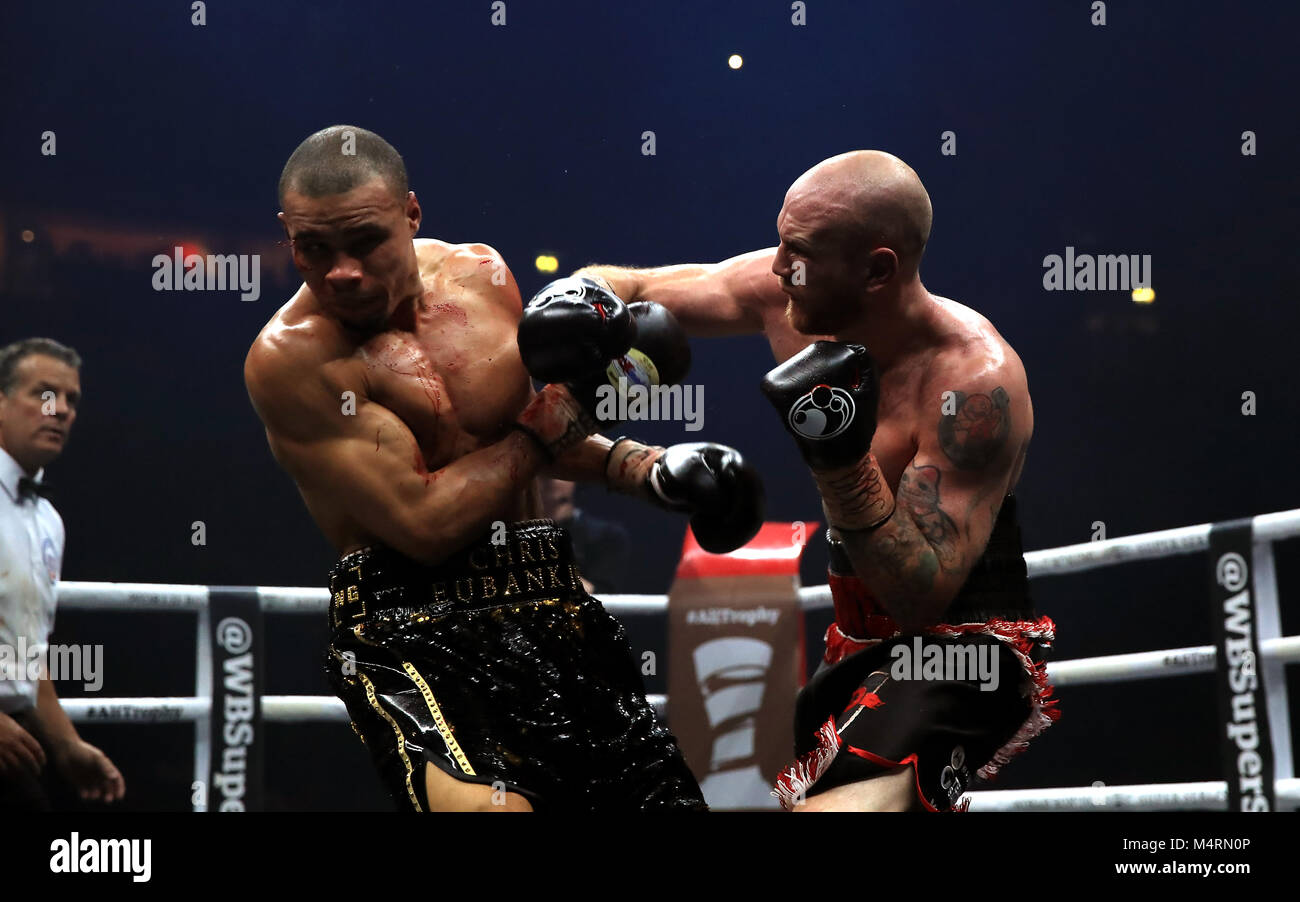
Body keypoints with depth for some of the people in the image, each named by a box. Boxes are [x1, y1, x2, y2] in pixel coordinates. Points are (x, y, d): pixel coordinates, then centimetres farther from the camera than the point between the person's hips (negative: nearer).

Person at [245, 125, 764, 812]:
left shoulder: (481, 274, 7)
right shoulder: (288, 357, -12)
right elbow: (424, 524, -17)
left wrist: (641, 466, 10)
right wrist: (562, 406, -10)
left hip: (549, 605, 6)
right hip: (409, 624, -6)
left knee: (664, 796, 5)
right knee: (487, 804, -32)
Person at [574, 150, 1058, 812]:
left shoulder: (976, 379, -26)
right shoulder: (782, 295, -6)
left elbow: (921, 598, -27)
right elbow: (630, 288, 9)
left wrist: (844, 461, -36)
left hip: (962, 655, -8)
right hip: (860, 644, 8)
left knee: (834, 804, -33)